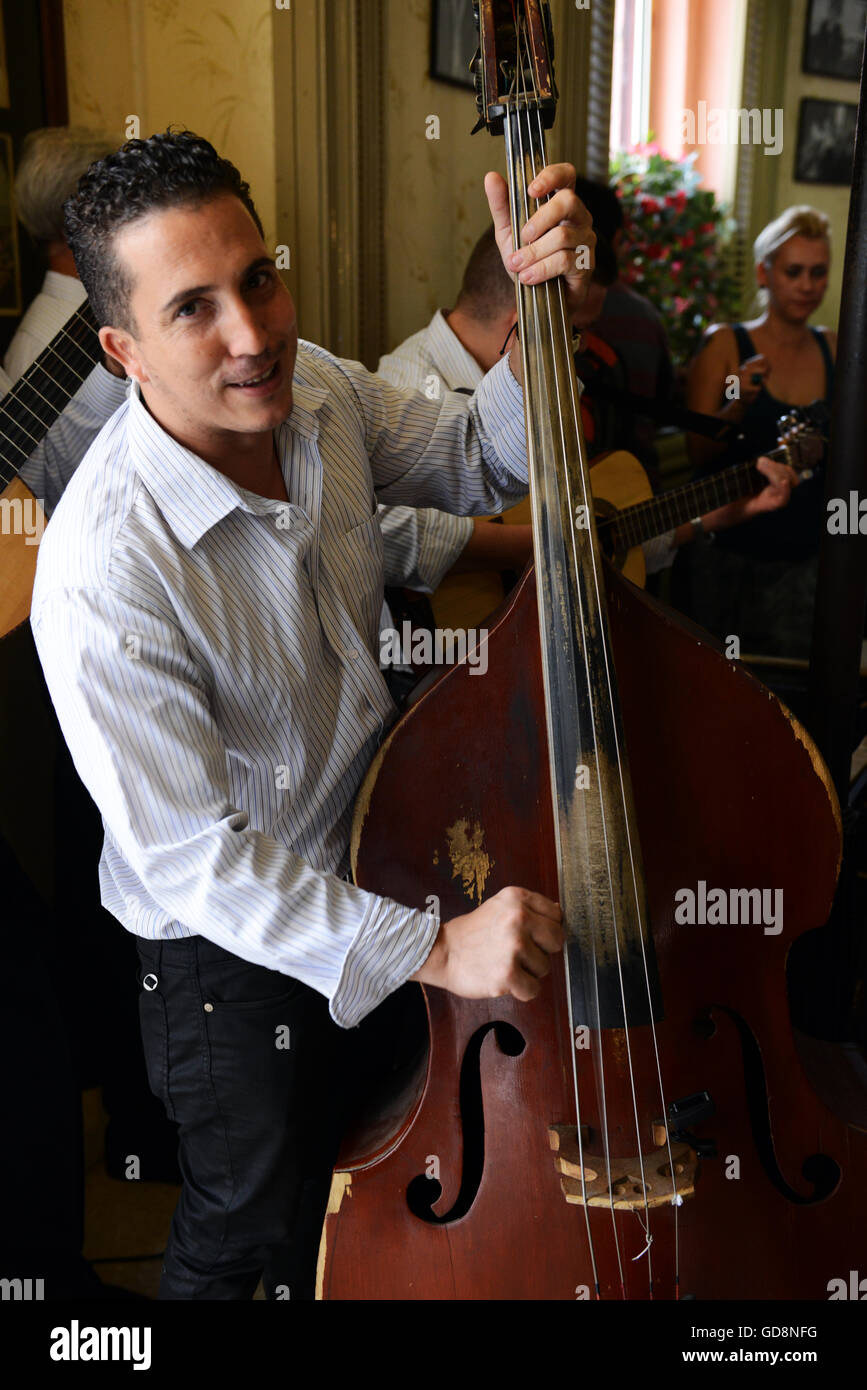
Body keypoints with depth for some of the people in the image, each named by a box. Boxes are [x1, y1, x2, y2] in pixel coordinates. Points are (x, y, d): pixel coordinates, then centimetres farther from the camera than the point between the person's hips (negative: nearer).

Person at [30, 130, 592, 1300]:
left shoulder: (315, 392, -15)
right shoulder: (103, 574, -36)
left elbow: (480, 462, 1)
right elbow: (191, 860, -30)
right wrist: (430, 947, -34)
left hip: (360, 848, 7)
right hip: (226, 939, -7)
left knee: (330, 1139, 33)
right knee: (244, 1212, 19)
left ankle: (306, 1285, 63)